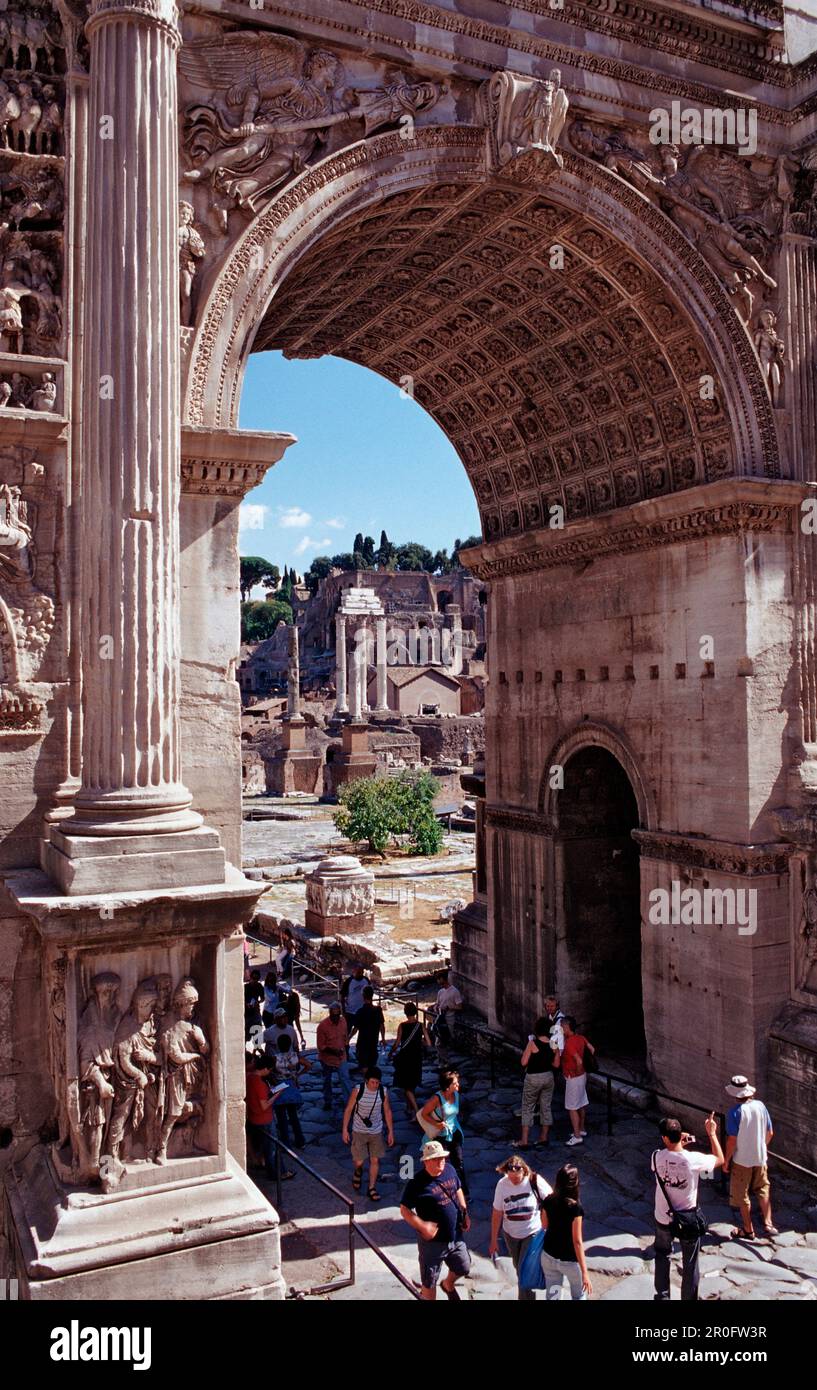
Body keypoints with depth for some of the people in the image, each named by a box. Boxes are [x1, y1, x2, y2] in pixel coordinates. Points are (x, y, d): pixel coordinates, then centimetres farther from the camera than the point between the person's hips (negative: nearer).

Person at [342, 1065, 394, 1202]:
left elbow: (387, 1111, 1)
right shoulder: (358, 1090, -18)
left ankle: (372, 1188, 23)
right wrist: (345, 1130, -7)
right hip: (359, 1131, -2)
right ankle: (358, 1173, 36)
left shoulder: (383, 1091, -12)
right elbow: (348, 1110, -8)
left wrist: (390, 1131, 4)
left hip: (376, 1132, 2)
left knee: (375, 1160, 5)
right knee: (359, 1161, 0)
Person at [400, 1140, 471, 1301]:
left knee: (463, 1268, 26)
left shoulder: (450, 1170, -6)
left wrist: (465, 1213, 6)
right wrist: (422, 1226, -29)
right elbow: (404, 1210, -19)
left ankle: (448, 1285, 57)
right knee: (429, 1281, 11)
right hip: (433, 1241, -6)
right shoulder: (417, 1183, -25)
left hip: (456, 1236, 6)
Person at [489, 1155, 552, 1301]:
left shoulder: (535, 1181, -22)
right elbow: (497, 1213, -6)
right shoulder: (502, 1184, -15)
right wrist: (493, 1240, 0)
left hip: (532, 1234, -3)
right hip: (510, 1234, 3)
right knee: (519, 1268, 19)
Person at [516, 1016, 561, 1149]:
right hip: (548, 1077, 4)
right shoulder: (554, 1044, -6)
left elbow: (524, 1062, -16)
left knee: (527, 1108, 6)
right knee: (546, 1107, 17)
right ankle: (544, 1137, 26)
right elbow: (556, 1064, 2)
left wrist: (527, 1049, -3)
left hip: (533, 1078, -4)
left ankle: (524, 1141, 7)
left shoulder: (533, 1043, -20)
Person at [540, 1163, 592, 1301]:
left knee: (552, 1296, 17)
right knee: (579, 1295, 23)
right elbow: (577, 1241, -24)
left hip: (548, 1256, 4)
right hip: (569, 1261, -4)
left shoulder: (548, 1201, -11)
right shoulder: (575, 1207, -26)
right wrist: (585, 1272, -19)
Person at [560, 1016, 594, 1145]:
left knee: (572, 1108, 1)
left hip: (573, 1078, -9)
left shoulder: (569, 1043, -26)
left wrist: (578, 1072, -15)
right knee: (581, 1104, 20)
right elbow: (592, 1050, 8)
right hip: (581, 1076, 9)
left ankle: (577, 1136, 5)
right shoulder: (581, 1038, 0)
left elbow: (579, 1061, -32)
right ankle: (582, 1130, 33)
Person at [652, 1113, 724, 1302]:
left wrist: (680, 1144, 6)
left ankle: (662, 1296, 34)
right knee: (690, 1263, 17)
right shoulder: (693, 1160, -25)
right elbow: (720, 1159, -5)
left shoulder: (657, 1157, -19)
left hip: (663, 1219, 2)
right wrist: (712, 1133, 2)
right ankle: (689, 1298, 27)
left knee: (662, 1255, 26)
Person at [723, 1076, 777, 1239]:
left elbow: (732, 1140, -18)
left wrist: (726, 1161, -6)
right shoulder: (760, 1106, -7)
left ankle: (748, 1231, 21)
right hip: (760, 1158, 4)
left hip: (742, 1160, -4)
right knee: (763, 1190, 24)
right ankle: (768, 1224, 16)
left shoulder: (735, 1112, -21)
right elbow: (770, 1133, 3)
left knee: (742, 1196, 12)